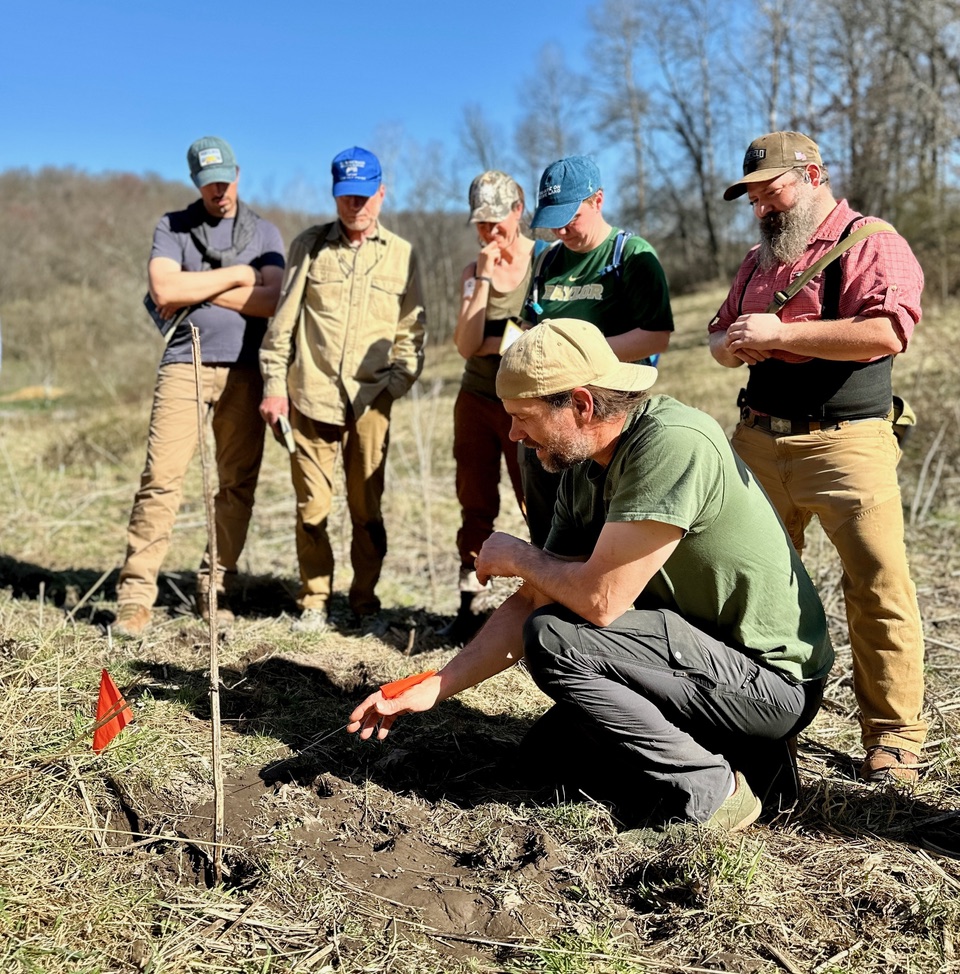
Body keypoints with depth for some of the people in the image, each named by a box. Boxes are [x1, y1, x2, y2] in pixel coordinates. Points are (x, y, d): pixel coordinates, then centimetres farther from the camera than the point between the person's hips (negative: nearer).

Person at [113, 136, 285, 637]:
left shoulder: (264, 233, 13)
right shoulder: (172, 227, 10)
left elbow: (271, 301, -5)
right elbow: (164, 290, -8)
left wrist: (194, 289, -8)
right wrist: (236, 276, -5)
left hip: (243, 370, 2)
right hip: (184, 365, -1)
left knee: (238, 483, 2)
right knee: (161, 477, -10)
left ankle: (216, 586, 12)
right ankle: (135, 594, -5)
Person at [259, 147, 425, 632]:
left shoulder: (400, 254, 10)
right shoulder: (309, 246, 9)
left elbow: (412, 329, 11)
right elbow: (282, 322, 8)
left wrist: (398, 382, -2)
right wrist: (274, 385, 2)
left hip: (370, 401, 0)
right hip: (310, 397, 0)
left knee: (367, 509, 3)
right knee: (311, 506, 2)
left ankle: (364, 600, 17)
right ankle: (313, 602, 14)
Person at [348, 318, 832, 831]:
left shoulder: (672, 442, -26)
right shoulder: (583, 473, 2)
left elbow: (599, 598, -29)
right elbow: (533, 603, 5)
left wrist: (518, 556, -9)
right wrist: (431, 688, 1)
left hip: (771, 679, -9)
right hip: (711, 652, 9)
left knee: (554, 640, -22)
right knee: (549, 747, 17)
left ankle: (708, 791, -8)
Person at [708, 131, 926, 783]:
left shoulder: (870, 242, -2)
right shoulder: (759, 260, 22)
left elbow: (886, 333, -19)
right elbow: (721, 335, 30)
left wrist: (779, 334, -14)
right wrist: (731, 346, 4)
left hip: (846, 440, -6)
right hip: (758, 438, 7)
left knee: (879, 583, -10)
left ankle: (894, 735, 3)